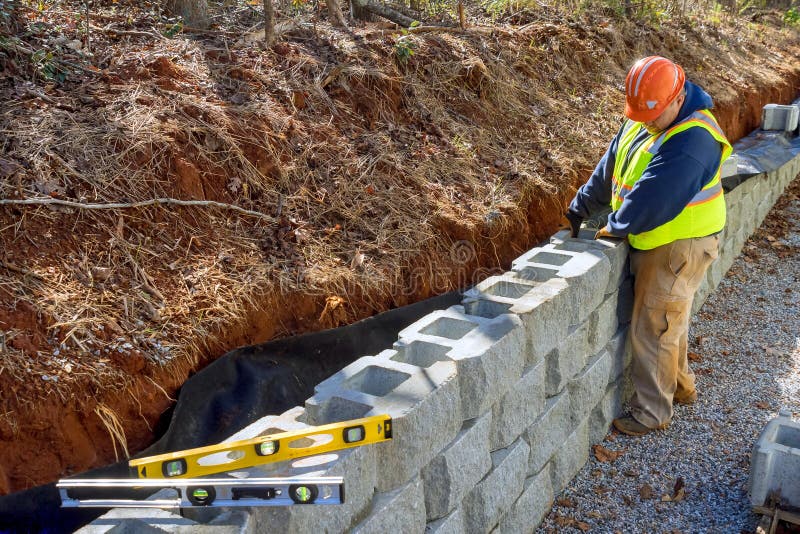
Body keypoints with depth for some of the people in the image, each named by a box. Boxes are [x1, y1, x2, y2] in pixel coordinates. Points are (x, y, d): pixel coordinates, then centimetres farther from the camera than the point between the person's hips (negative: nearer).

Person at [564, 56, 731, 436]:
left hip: (679, 247, -9)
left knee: (654, 329, -1)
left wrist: (615, 228, -14)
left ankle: (652, 412, 13)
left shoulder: (692, 140, -27)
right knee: (669, 320, 21)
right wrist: (580, 207, 6)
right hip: (652, 240, 9)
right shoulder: (643, 120, 2)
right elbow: (610, 166, 9)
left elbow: (652, 197, -28)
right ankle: (680, 386, 39)